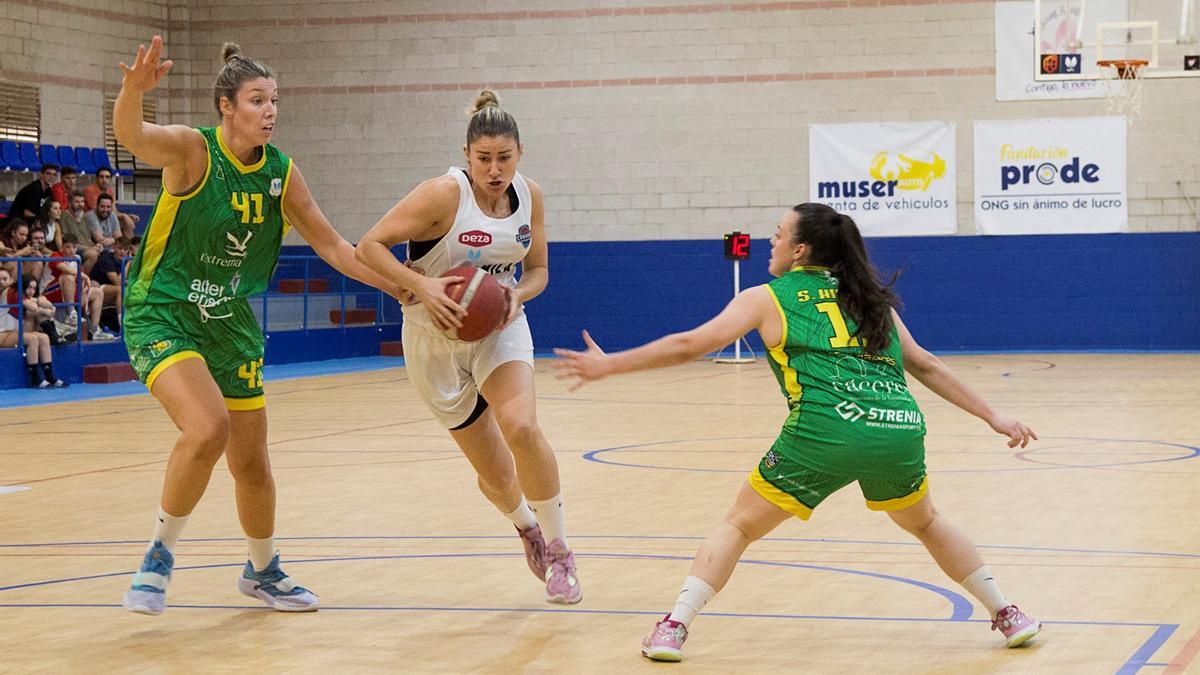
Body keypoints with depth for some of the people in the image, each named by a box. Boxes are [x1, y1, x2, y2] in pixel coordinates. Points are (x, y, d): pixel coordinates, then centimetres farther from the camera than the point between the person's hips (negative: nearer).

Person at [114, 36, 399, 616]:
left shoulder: (281, 173, -2)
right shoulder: (191, 149, -16)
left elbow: (332, 246, 7)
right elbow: (131, 136, -38)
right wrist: (133, 91, -59)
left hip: (230, 323, 5)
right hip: (161, 315, -5)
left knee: (252, 462, 11)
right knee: (208, 427, -28)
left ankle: (262, 571, 37)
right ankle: (160, 555, -7)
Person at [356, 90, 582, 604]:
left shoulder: (529, 196, -6)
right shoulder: (445, 195, -21)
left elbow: (538, 270, 7)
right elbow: (370, 246, -19)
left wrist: (516, 294, -16)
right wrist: (422, 286, -32)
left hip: (499, 326, 2)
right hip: (437, 336, -2)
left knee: (521, 427, -28)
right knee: (495, 474, 2)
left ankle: (558, 550, -11)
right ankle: (526, 526, 39)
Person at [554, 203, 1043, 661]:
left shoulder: (768, 299, 14)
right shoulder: (871, 298, 25)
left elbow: (688, 346, 11)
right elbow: (925, 366, 25)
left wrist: (607, 365, 18)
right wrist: (994, 418, 30)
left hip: (826, 431, -4)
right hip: (901, 427, 4)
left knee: (739, 525, 13)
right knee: (924, 522, 31)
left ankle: (674, 628, 1)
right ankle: (1007, 615, 31)